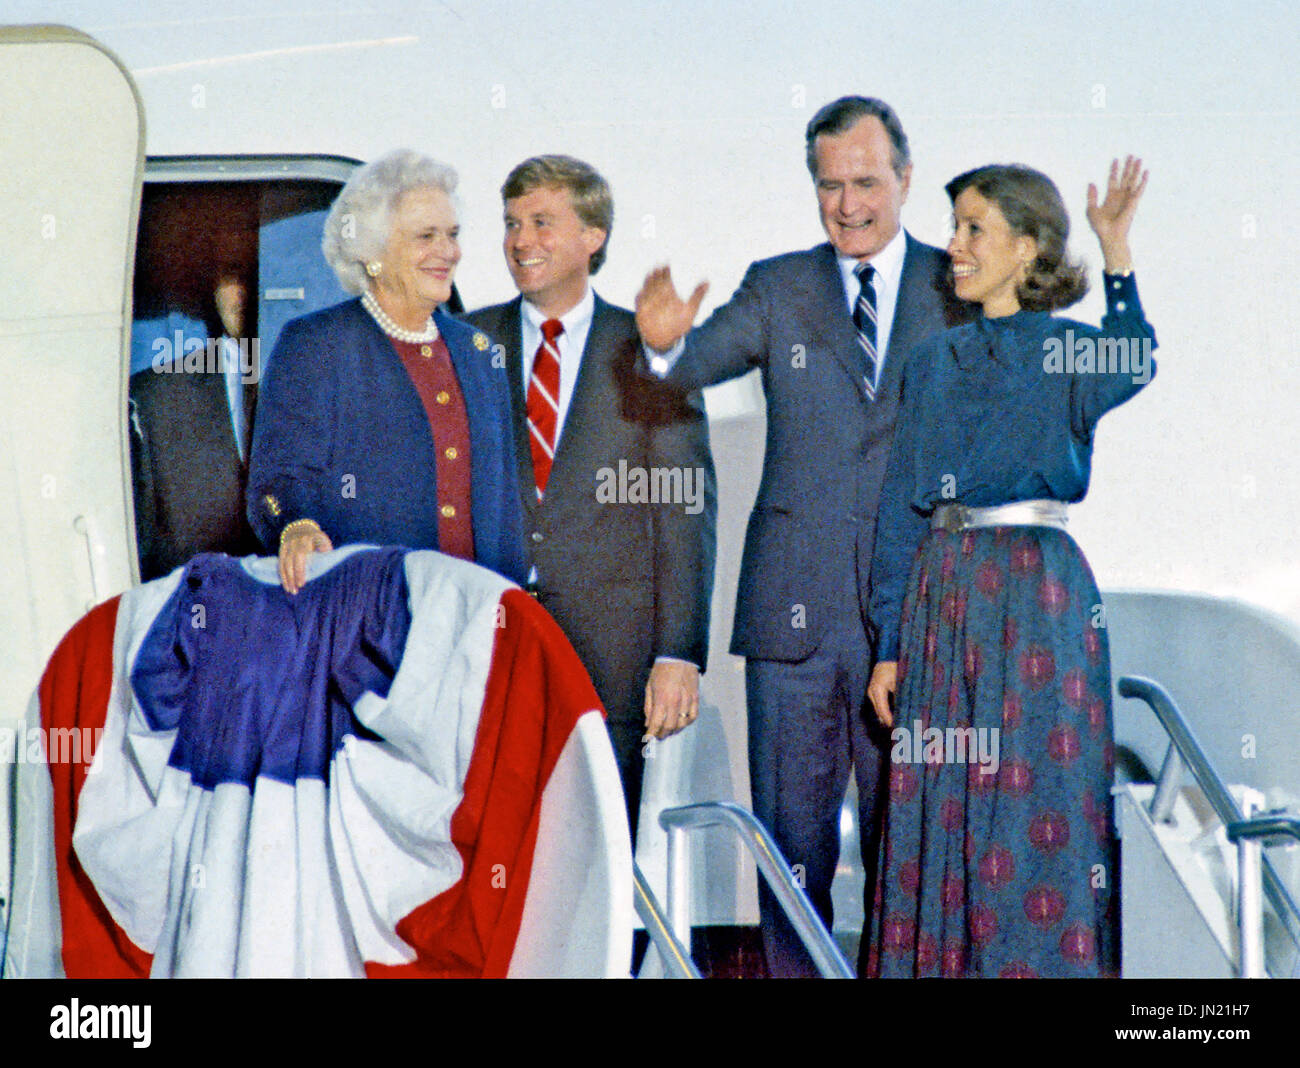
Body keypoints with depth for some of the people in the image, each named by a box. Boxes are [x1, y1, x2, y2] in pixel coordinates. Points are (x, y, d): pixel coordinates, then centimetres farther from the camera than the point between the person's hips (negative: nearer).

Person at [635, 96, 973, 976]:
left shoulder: (958, 288, 5)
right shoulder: (778, 289, 8)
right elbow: (698, 363, -7)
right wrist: (666, 342, -28)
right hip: (796, 606, 1)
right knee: (790, 834, 6)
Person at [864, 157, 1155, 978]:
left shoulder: (1066, 351, -1)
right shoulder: (936, 363, 12)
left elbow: (1131, 371, -27)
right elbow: (903, 509, 13)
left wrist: (1118, 255, -37)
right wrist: (890, 643, 9)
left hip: (1036, 597, -4)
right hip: (944, 595, 5)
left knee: (1035, 805, -3)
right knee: (944, 810, 5)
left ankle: (1040, 963, 4)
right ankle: (943, 962, 13)